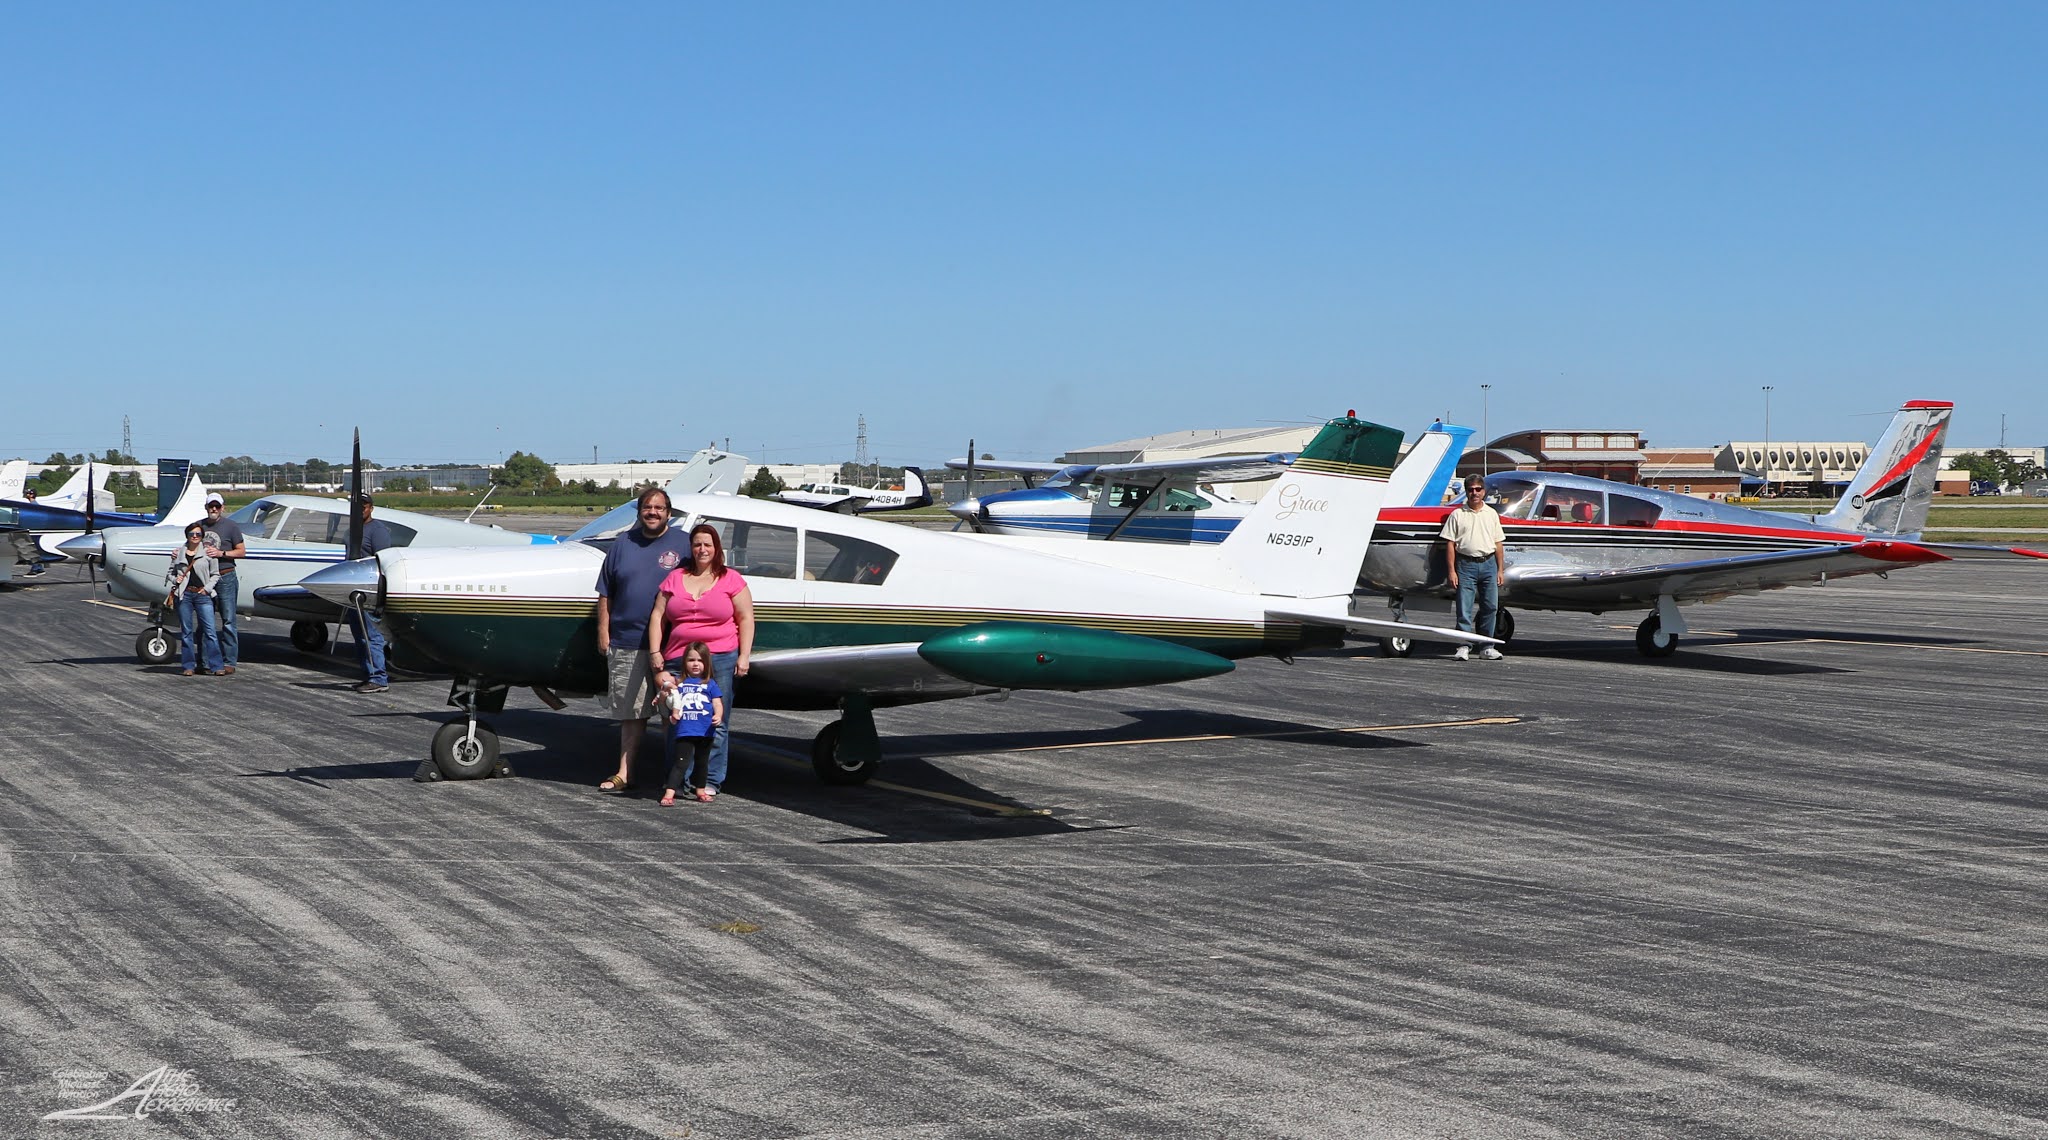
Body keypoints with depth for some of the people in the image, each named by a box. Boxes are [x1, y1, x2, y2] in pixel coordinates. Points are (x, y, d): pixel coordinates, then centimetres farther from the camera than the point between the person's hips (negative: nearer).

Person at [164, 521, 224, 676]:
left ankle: (215, 665, -6)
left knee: (209, 630, -7)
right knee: (186, 631, 4)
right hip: (184, 595, 2)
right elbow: (170, 573, 19)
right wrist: (175, 580, -2)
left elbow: (215, 575, 10)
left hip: (202, 595, -2)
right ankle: (189, 665, 9)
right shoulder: (178, 553, 11)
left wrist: (207, 588, -4)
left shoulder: (208, 553, 6)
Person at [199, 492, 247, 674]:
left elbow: (242, 551, -1)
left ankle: (229, 661, -3)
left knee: (228, 621, -4)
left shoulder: (231, 526, -1)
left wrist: (221, 553, -13)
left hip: (226, 577, -4)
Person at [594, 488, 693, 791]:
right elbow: (605, 595, 13)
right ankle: (624, 773, 11)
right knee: (631, 712, 6)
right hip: (626, 644, 2)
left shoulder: (684, 544, 4)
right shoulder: (622, 544, 11)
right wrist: (603, 633, 7)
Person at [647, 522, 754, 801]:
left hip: (721, 659, -2)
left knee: (716, 723, -3)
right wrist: (656, 657, 6)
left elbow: (746, 619, 7)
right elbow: (657, 617, 13)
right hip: (679, 660, 2)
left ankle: (709, 782, 1)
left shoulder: (731, 579, 8)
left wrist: (744, 656, -2)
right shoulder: (674, 578, 14)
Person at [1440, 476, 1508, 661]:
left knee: (1490, 607, 4)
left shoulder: (1492, 514, 12)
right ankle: (1464, 647, -1)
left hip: (1488, 564, 3)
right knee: (1464, 608, -4)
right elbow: (1450, 544, 0)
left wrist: (1500, 570, 8)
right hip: (1466, 564, -3)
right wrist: (1452, 571, -6)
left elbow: (1498, 544, 13)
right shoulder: (1457, 515, 3)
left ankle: (1487, 648, 11)